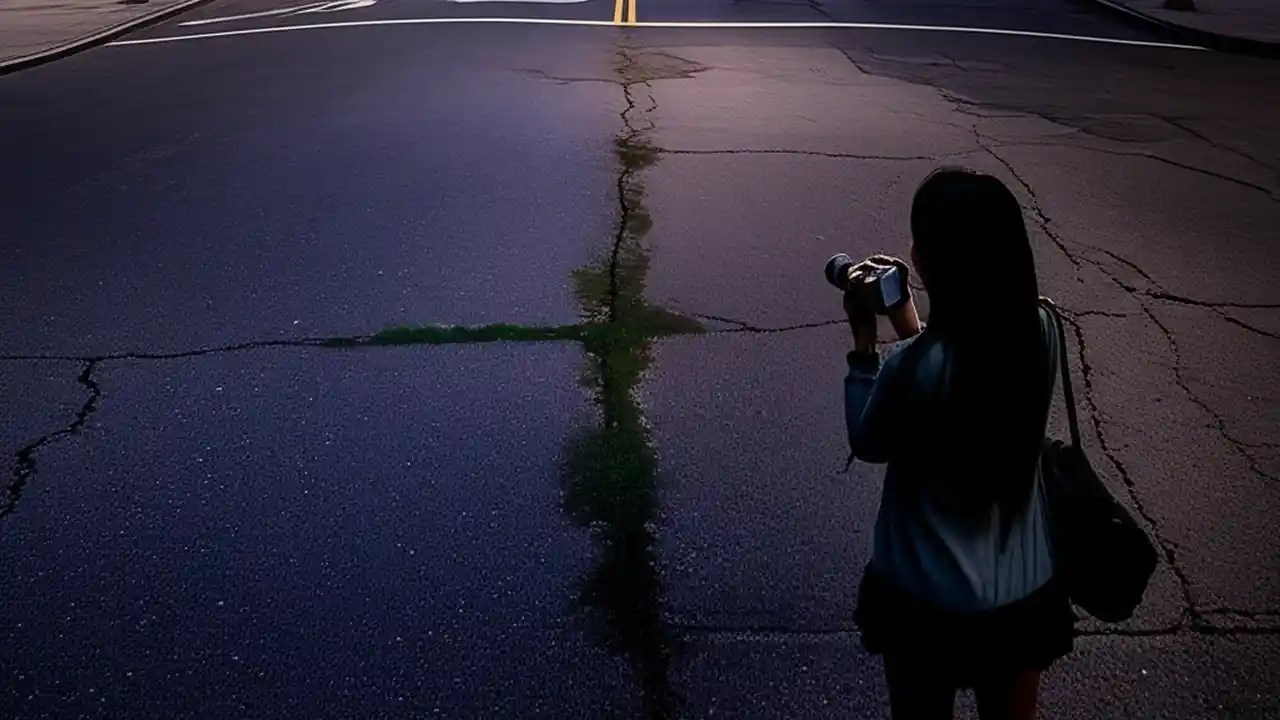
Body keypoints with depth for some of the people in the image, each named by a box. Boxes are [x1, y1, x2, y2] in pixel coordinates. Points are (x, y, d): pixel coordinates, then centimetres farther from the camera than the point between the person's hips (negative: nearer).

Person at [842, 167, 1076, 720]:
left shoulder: (915, 367, -28)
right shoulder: (1040, 332, -11)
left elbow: (868, 444, -8)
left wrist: (863, 342, -5)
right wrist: (907, 321, 8)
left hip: (929, 603, -4)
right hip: (1024, 593, 5)